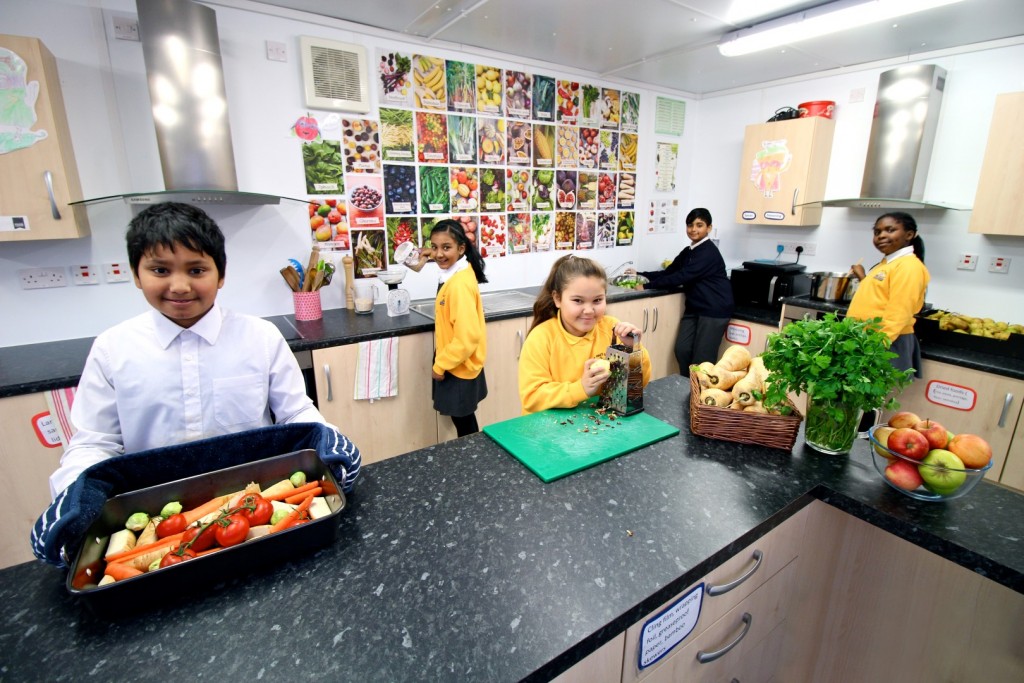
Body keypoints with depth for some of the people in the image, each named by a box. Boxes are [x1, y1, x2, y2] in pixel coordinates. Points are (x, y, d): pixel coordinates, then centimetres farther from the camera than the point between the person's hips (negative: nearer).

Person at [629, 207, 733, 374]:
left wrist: (647, 286, -21)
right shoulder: (688, 251, 13)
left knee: (702, 359, -5)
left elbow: (682, 277, -22)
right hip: (694, 308, 8)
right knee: (682, 351, 3)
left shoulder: (709, 252, -16)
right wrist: (640, 275, 2)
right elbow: (668, 272, 14)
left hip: (714, 310, -8)